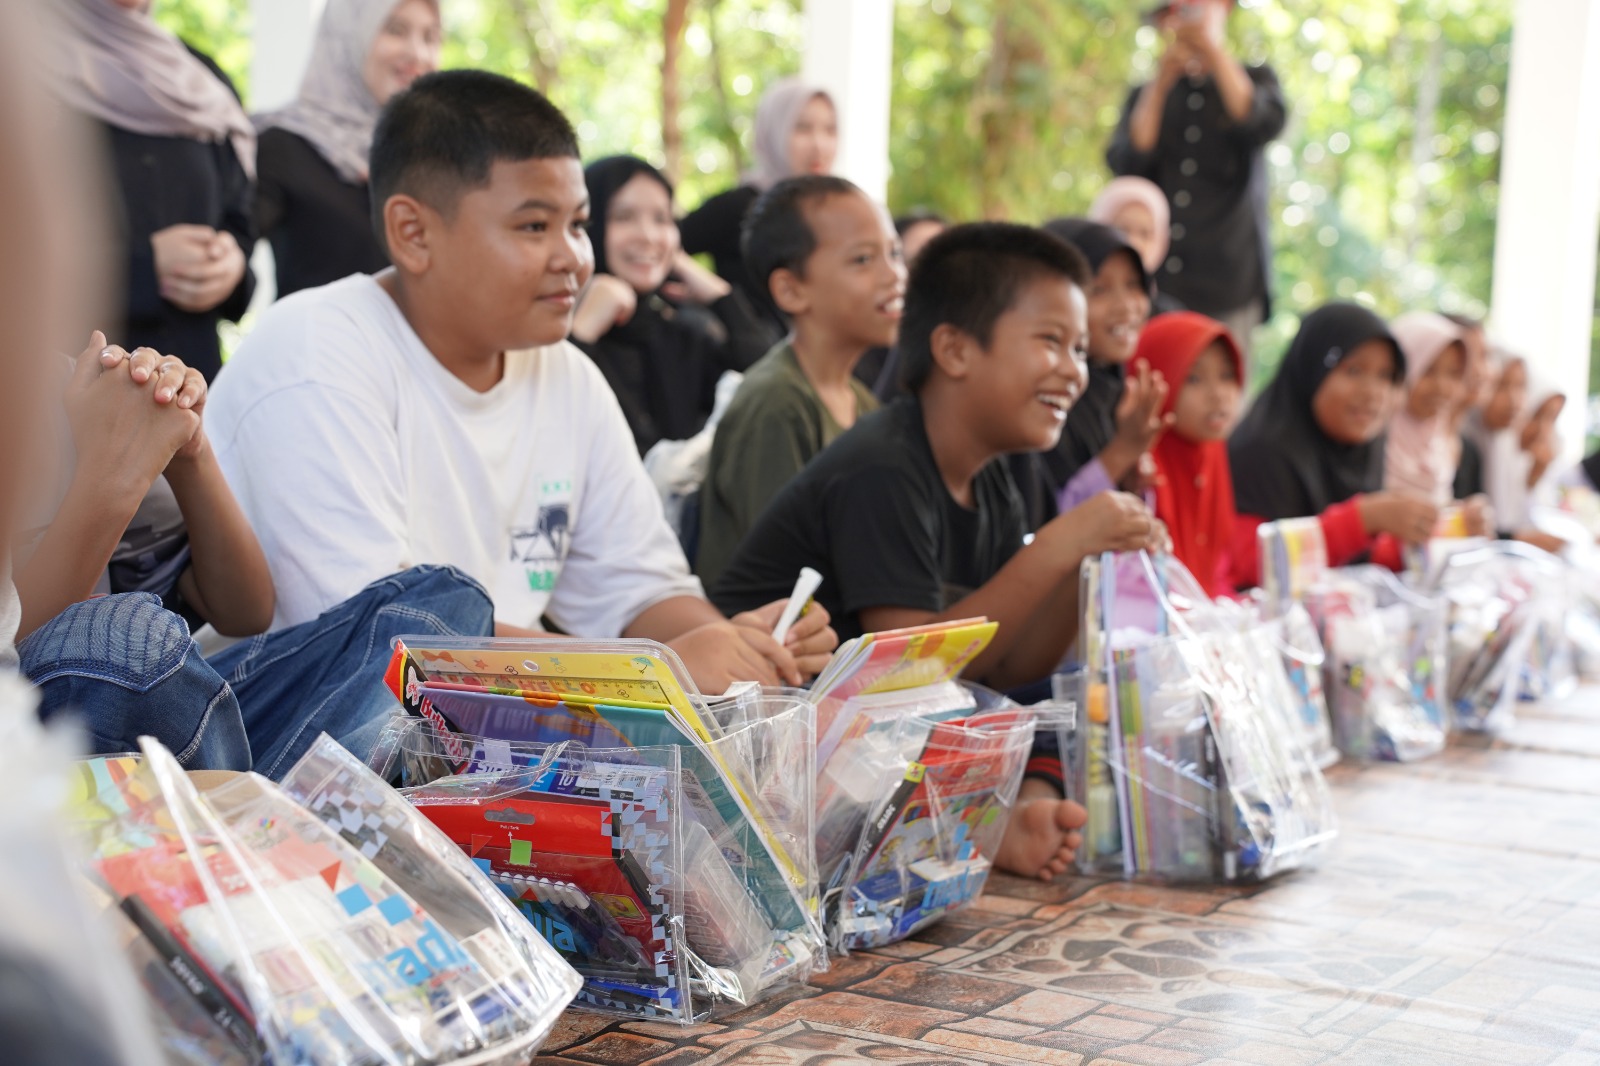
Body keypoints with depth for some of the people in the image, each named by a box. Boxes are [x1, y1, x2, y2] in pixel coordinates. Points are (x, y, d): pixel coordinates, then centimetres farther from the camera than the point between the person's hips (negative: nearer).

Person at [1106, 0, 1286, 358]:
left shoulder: (1255, 80, 14)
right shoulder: (1147, 96, 16)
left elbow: (1263, 125, -8)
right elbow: (1125, 165, 0)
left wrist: (1214, 49, -11)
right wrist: (1161, 83, -7)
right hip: (1154, 280, 1)